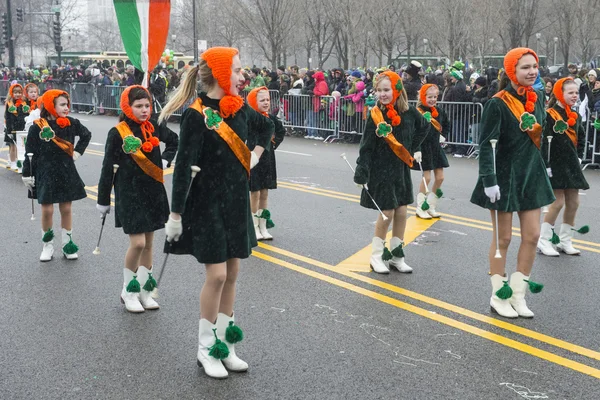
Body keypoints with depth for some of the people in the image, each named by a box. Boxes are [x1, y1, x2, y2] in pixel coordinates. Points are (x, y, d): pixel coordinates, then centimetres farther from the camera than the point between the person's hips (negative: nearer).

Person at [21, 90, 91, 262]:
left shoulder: (71, 123, -1)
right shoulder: (38, 127, -10)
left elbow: (86, 135, 17)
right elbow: (30, 152, -6)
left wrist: (77, 152, 6)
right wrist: (27, 175, -5)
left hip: (66, 172, 2)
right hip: (45, 174, -2)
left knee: (66, 209, 8)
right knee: (47, 210, 1)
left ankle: (67, 244, 19)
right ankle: (48, 245, 16)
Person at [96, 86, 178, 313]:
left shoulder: (154, 128, 3)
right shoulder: (118, 133, -10)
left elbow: (174, 141, 23)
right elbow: (108, 168, -6)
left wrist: (165, 161, 6)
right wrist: (103, 200, -3)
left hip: (153, 192, 5)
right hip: (129, 193, -5)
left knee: (148, 243, 10)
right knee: (137, 243, -11)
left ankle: (143, 291, 22)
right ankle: (128, 292, 9)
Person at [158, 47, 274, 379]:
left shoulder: (239, 108, 4)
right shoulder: (196, 115, -16)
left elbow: (267, 127, 27)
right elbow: (183, 167, -18)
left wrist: (256, 155, 14)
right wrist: (176, 214, -19)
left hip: (237, 200, 7)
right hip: (207, 202, -7)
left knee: (231, 273, 10)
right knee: (217, 274, -7)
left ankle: (224, 345, 22)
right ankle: (206, 349, 11)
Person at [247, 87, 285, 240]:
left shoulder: (271, 118, 3)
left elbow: (281, 131, 20)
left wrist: (275, 142, 9)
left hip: (267, 160, 5)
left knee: (264, 193, 11)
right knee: (255, 193, 1)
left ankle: (263, 227, 19)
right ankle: (255, 228, 11)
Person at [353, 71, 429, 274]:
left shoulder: (408, 112, -2)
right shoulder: (375, 114, -12)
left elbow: (424, 126, 19)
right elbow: (366, 146, -12)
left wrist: (414, 148, 11)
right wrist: (361, 173, -19)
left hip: (401, 169, 4)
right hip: (380, 170, -4)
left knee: (401, 212, 7)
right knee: (387, 213, -3)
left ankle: (396, 255, 20)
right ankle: (376, 256, 12)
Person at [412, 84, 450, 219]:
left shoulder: (439, 111, 7)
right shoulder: (418, 112, -13)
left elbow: (447, 125, 23)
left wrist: (442, 136, 11)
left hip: (436, 147, 7)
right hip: (424, 148, -6)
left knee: (440, 178, 5)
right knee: (427, 177, -5)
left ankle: (431, 207, 18)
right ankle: (420, 208, 9)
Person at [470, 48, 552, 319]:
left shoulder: (537, 98, 5)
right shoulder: (498, 104, -16)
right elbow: (487, 145, -18)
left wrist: (539, 167, 19)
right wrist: (489, 180, -24)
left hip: (531, 174, 6)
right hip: (504, 176, -6)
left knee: (532, 236, 5)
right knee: (503, 238, 3)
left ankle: (518, 294, 17)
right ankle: (498, 296, 16)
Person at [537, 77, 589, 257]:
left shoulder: (576, 117, 10)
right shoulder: (549, 116, -12)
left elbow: (581, 139, 23)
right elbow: (543, 142, -15)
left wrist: (578, 157, 11)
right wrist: (546, 166, -18)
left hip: (571, 166, 7)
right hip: (555, 166, -7)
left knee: (573, 203, 6)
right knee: (558, 202, -9)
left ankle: (565, 241, 18)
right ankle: (543, 241, 3)